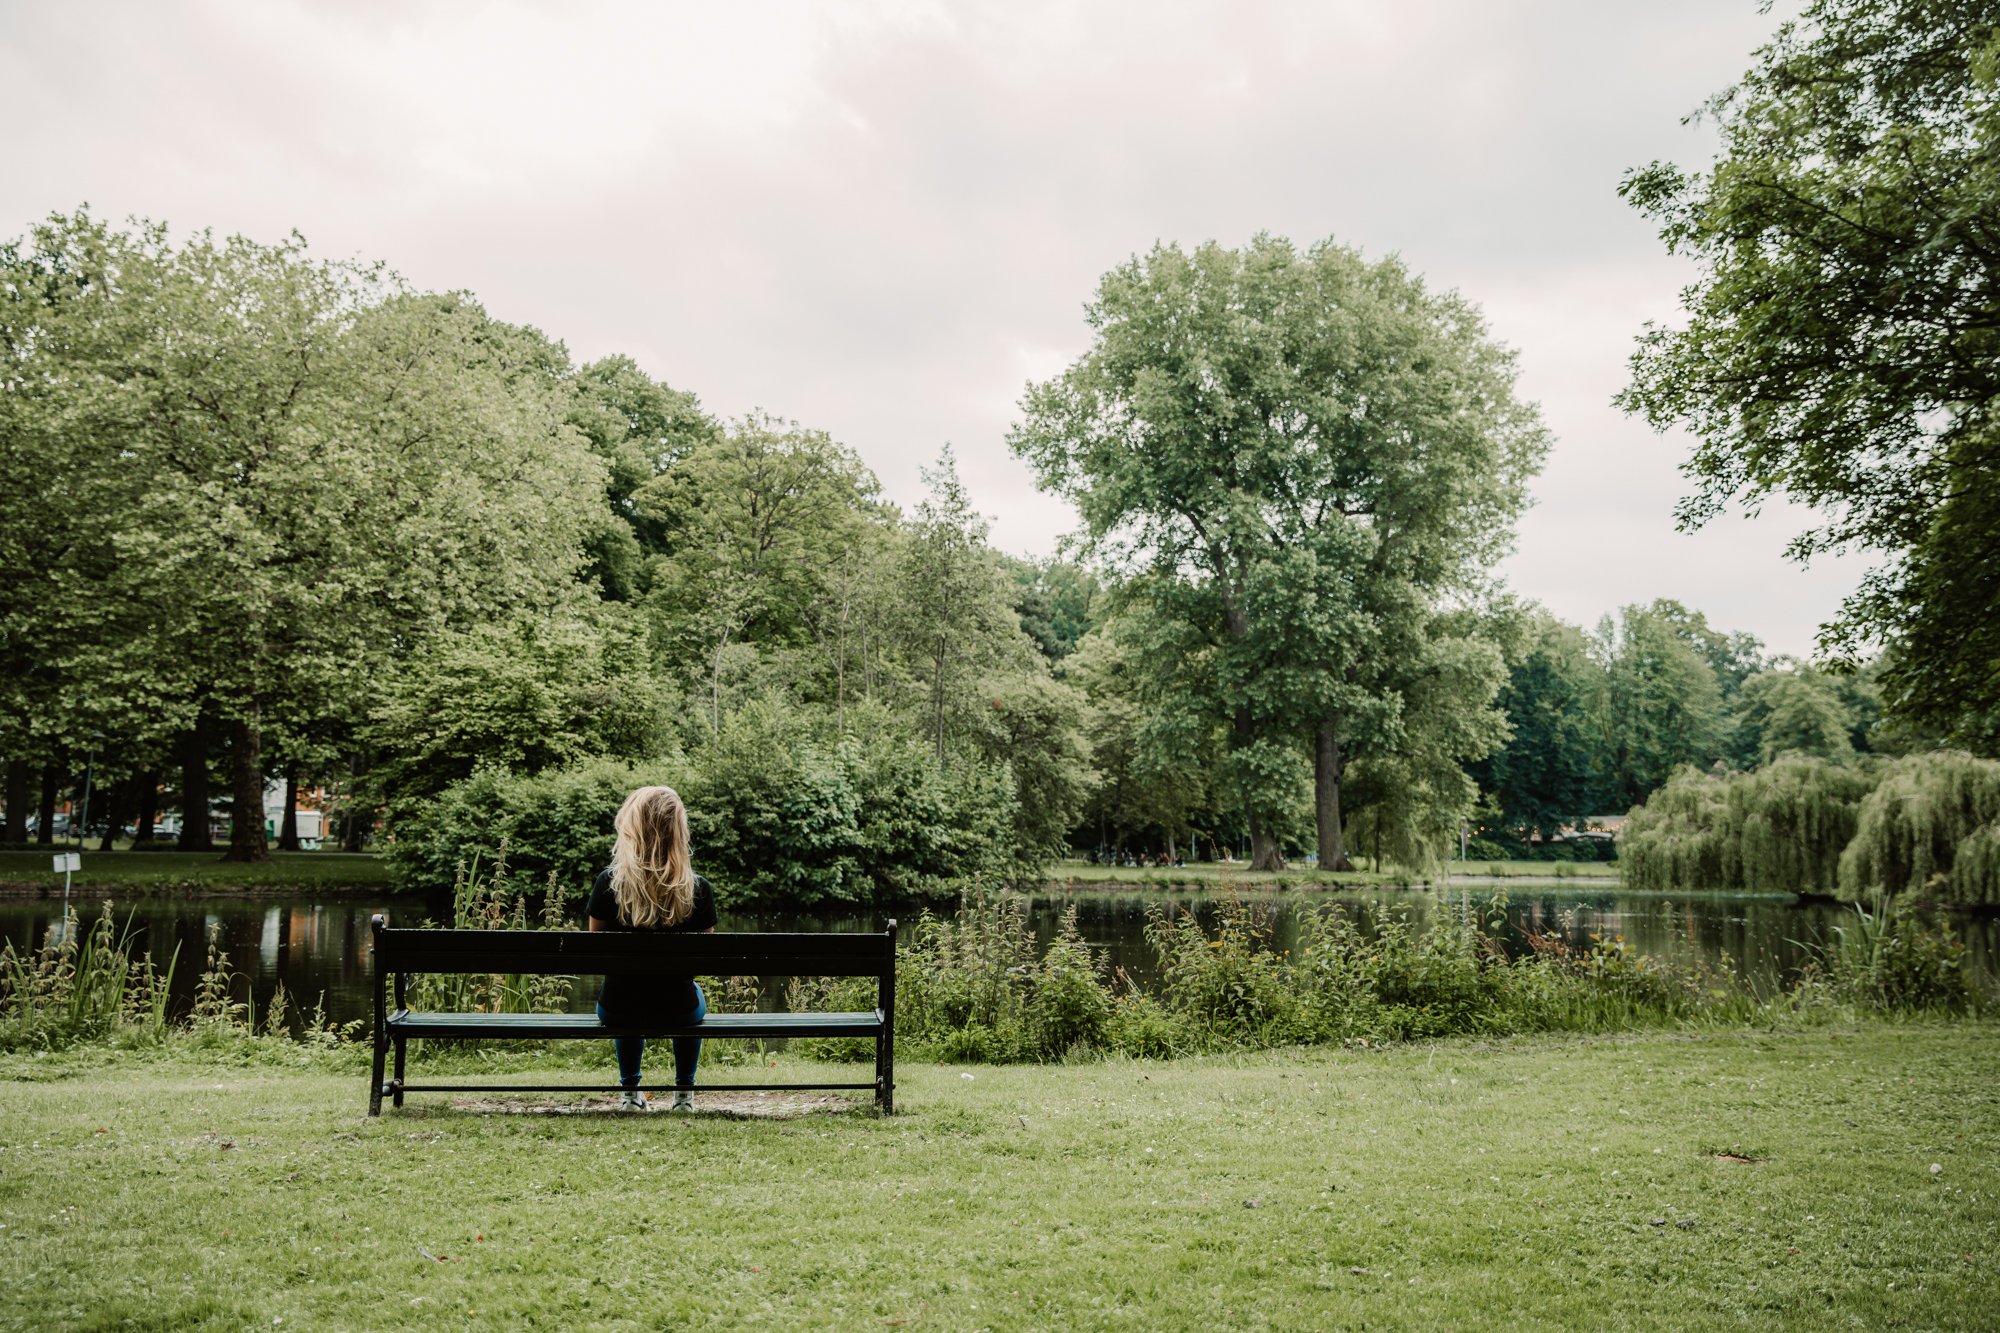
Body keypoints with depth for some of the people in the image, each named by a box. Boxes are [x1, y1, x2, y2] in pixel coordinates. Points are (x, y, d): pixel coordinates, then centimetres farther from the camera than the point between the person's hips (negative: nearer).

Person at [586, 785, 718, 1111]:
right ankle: (684, 1093, 41)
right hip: (676, 1011, 0)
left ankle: (631, 1091, 43)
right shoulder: (698, 890, -15)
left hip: (616, 1011, 1)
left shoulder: (609, 882, -15)